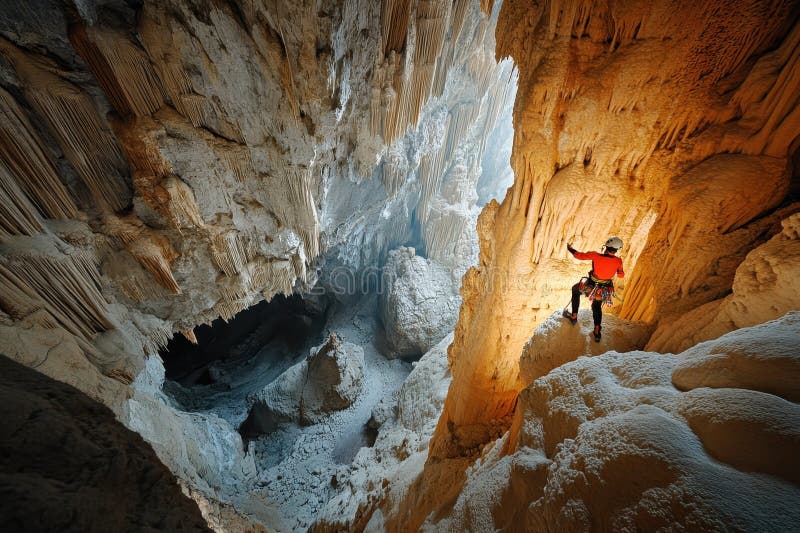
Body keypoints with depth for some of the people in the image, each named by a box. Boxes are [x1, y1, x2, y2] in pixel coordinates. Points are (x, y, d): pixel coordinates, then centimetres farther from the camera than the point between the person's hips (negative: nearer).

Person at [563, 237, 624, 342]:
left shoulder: (595, 256, -27)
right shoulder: (618, 261, -18)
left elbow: (579, 255, -13)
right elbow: (621, 275, 0)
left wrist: (570, 249, 5)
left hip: (590, 286, -3)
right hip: (604, 290, 3)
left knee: (575, 289, 28)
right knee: (597, 307, 27)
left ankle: (574, 316, 27)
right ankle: (597, 331, 23)